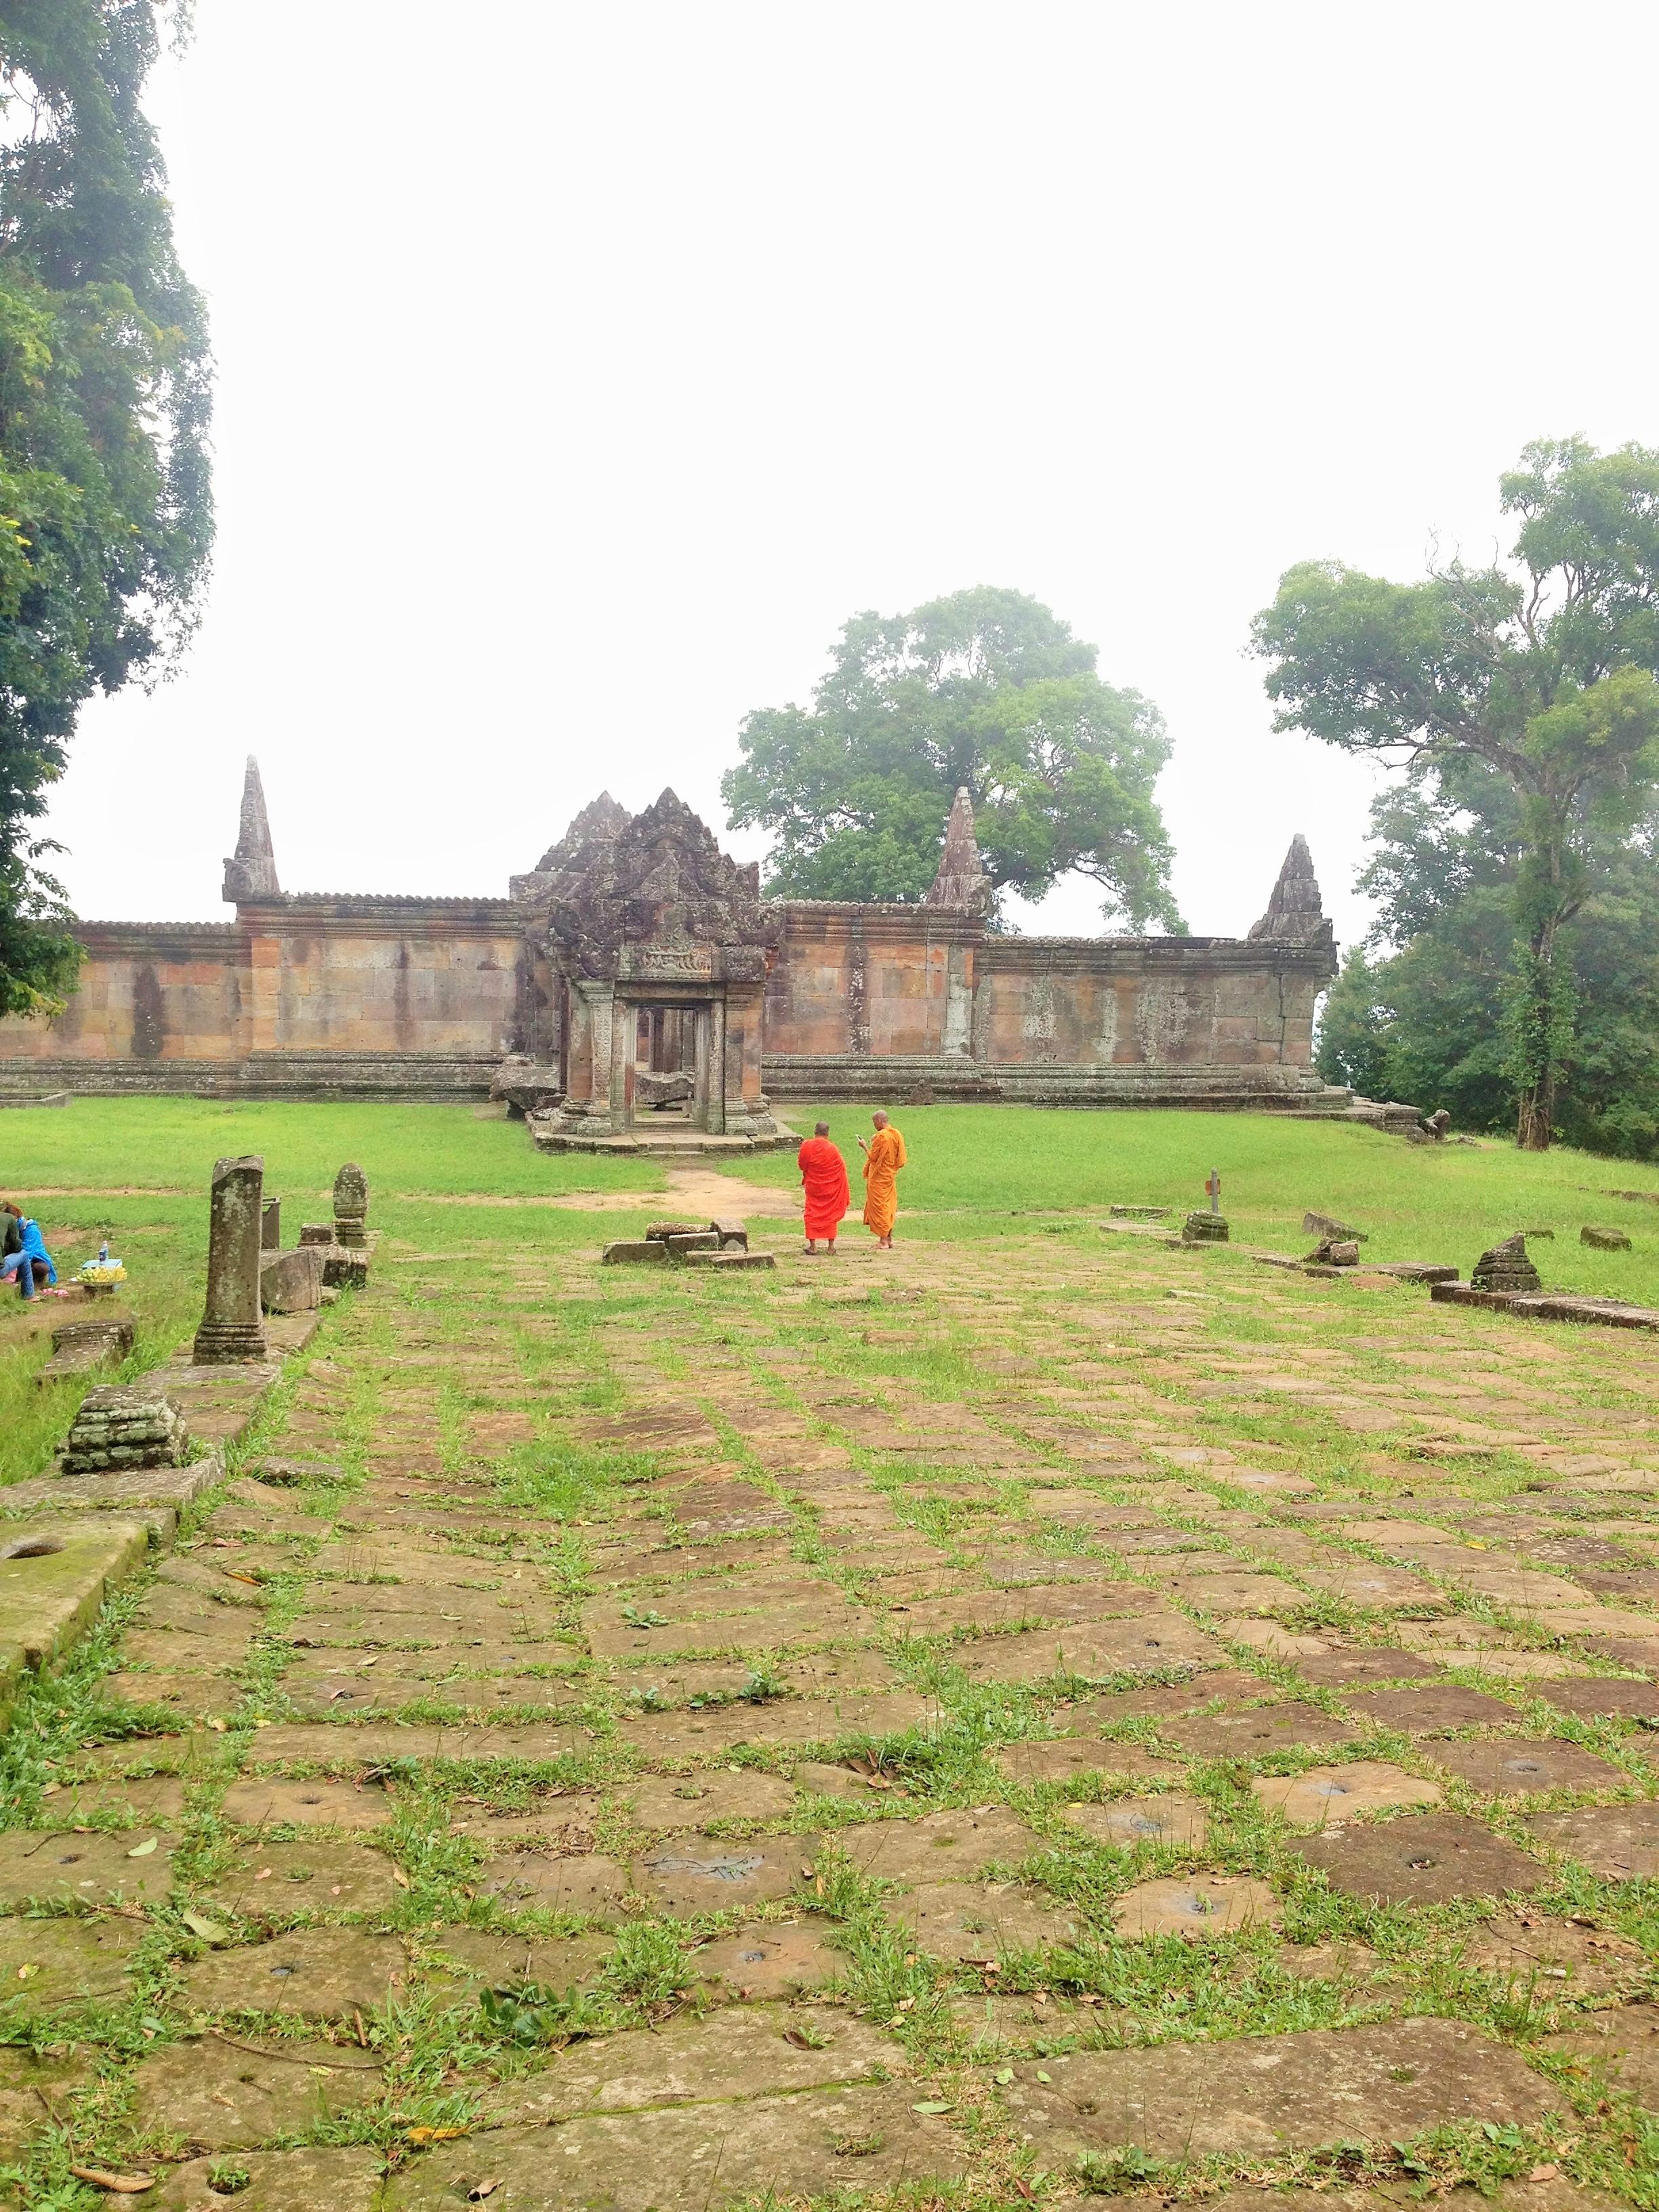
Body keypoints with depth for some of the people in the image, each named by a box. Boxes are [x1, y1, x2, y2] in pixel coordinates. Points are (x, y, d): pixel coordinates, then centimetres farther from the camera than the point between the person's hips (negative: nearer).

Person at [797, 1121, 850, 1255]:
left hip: (813, 1186, 0)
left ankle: (812, 1245, 6)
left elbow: (801, 1165, -3)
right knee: (831, 1214, 11)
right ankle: (831, 1246, 10)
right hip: (830, 1188, 0)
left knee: (812, 1214, 10)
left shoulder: (807, 1146, -12)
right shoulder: (833, 1148, -13)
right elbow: (841, 1167, -5)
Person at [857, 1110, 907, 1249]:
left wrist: (865, 1146, 0)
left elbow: (872, 1157, -17)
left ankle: (883, 1241, 0)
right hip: (891, 1175, 8)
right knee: (889, 1206, 14)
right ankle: (889, 1238, 19)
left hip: (879, 1178, -8)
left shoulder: (881, 1136, -20)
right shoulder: (897, 1135, 4)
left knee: (880, 1207, -1)